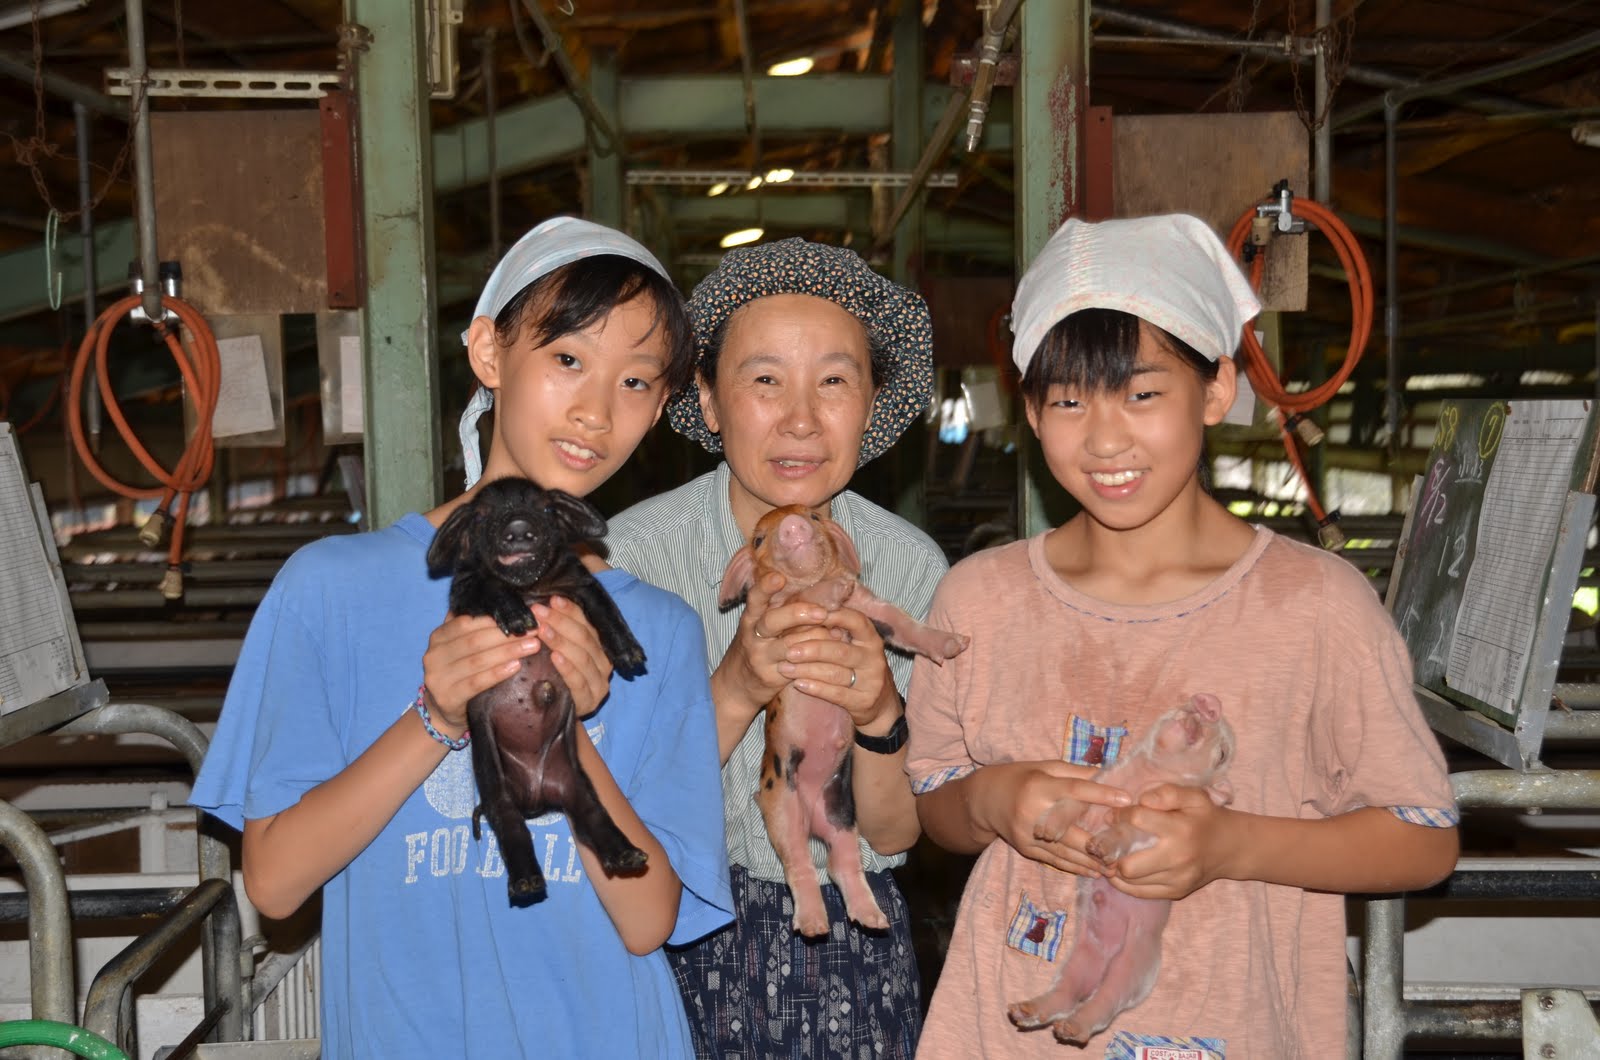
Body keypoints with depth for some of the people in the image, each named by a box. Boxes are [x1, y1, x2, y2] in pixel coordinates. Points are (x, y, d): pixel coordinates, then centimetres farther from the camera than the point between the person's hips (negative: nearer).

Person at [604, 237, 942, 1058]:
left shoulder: (913, 567, -8)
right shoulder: (632, 554, -16)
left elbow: (894, 833, -5)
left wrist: (879, 715, -25)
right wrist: (734, 690, -30)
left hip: (852, 953, 2)